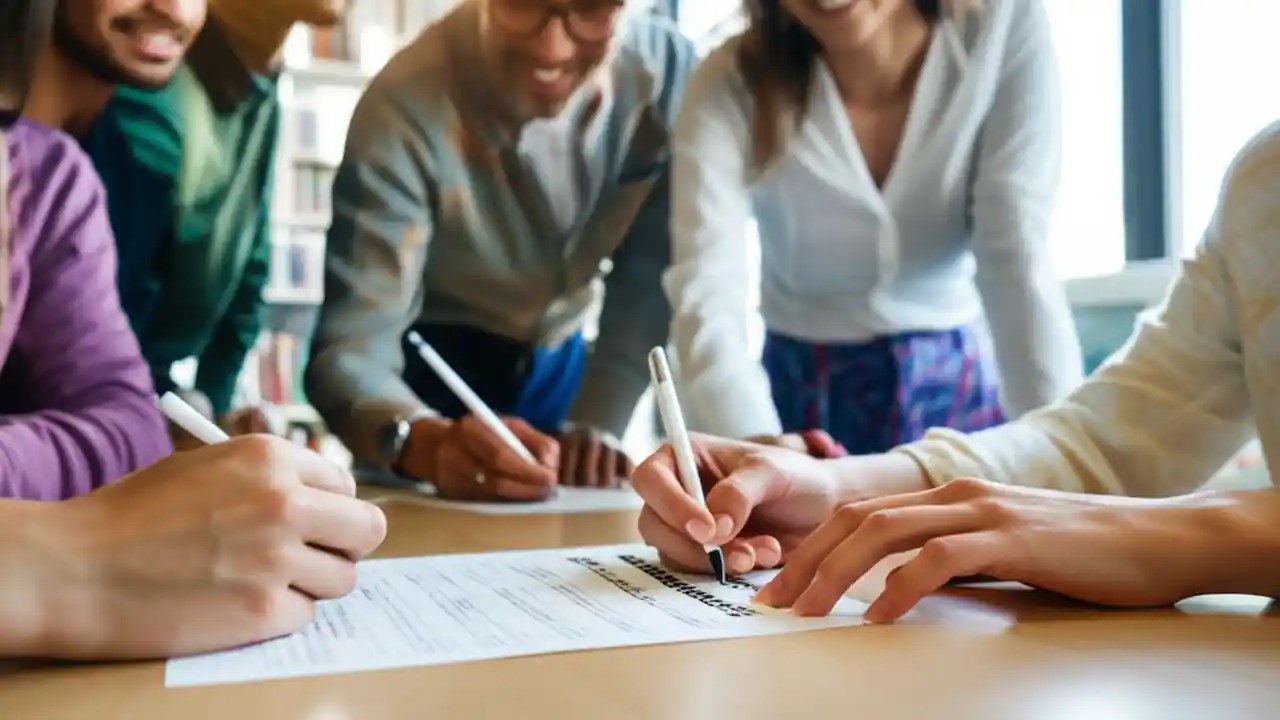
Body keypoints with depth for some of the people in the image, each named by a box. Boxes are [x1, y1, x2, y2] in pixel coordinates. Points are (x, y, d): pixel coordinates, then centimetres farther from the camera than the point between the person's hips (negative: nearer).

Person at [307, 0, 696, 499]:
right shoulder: (406, 107, -30)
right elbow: (349, 347, -34)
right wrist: (428, 444, -54)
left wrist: (596, 424, -26)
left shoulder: (668, 70, -21)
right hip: (432, 366, -2)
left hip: (558, 361, 3)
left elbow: (652, 273, -14)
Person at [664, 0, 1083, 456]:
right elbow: (706, 289, -26)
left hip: (963, 390, 1)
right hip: (804, 397, 0)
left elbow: (1018, 258, -16)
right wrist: (756, 447, -43)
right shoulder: (730, 85, -15)